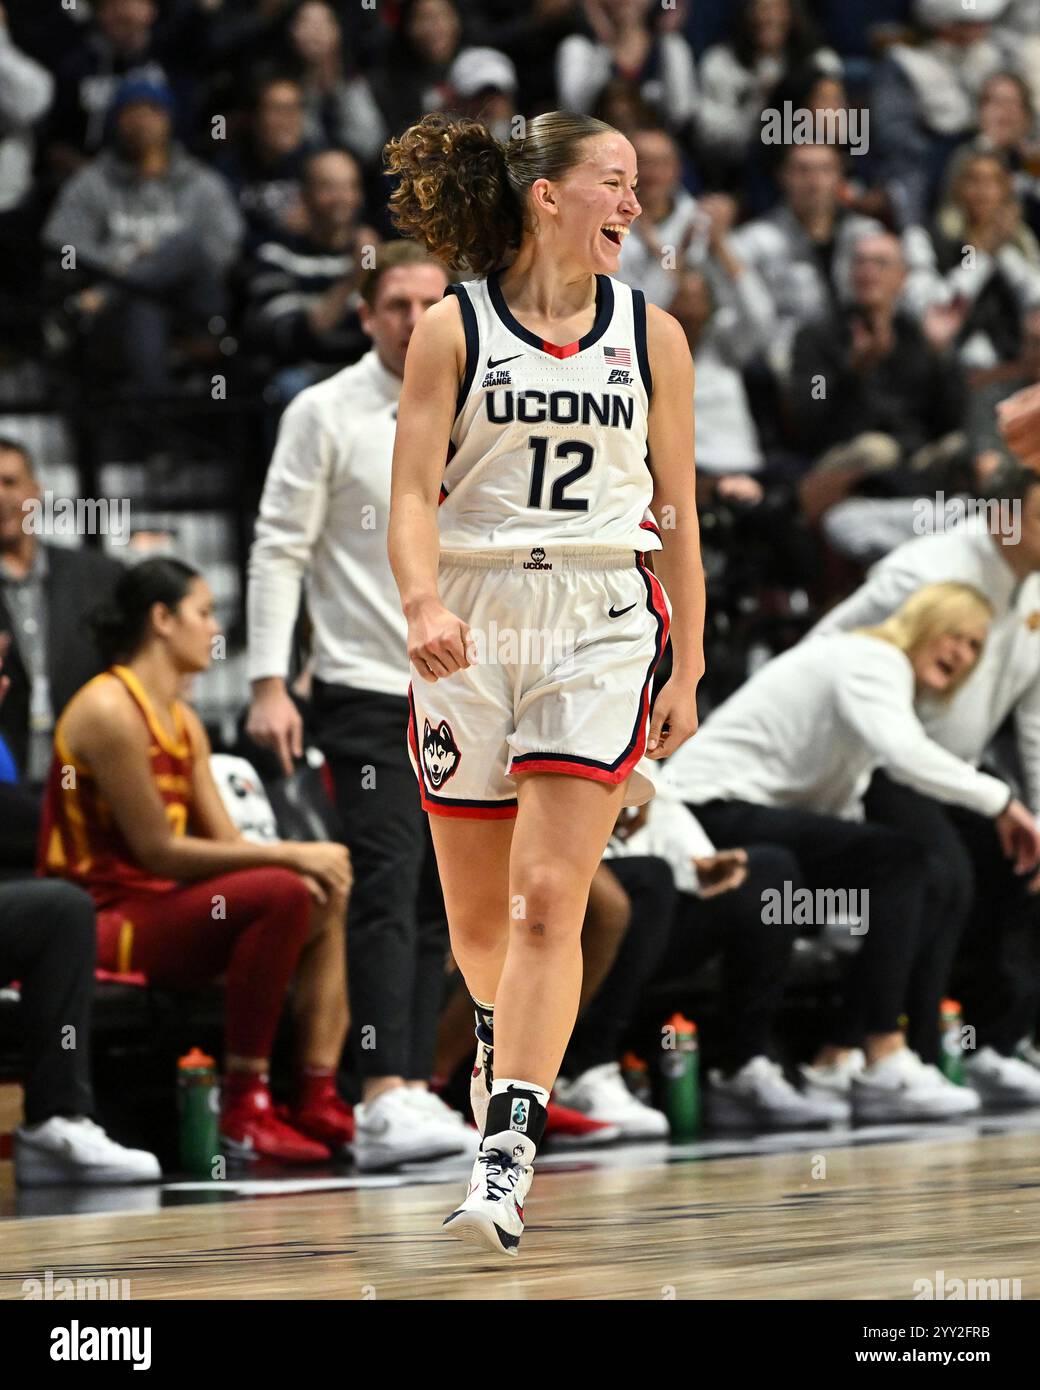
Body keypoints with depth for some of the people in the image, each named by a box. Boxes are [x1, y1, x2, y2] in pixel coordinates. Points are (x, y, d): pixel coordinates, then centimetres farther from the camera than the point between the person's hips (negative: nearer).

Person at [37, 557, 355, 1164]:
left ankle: (319, 1099, -6)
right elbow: (157, 851, -19)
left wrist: (301, 863, -13)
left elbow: (227, 841, 9)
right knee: (281, 893, -27)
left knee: (328, 900, 7)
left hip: (159, 906, 10)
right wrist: (288, 857, -20)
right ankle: (245, 1108, -26)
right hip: (103, 919, -10)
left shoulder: (185, 723, 16)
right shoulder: (109, 711, -15)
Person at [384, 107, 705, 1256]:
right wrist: (423, 604, -25)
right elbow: (414, 491, -6)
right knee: (476, 911, 10)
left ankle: (507, 1158, -17)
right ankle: (501, 1031, 44)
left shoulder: (650, 335, 7)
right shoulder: (453, 329, 1)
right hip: (472, 624, 0)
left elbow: (678, 516, 11)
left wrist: (686, 675, 9)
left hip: (601, 624, 0)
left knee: (547, 900, -14)